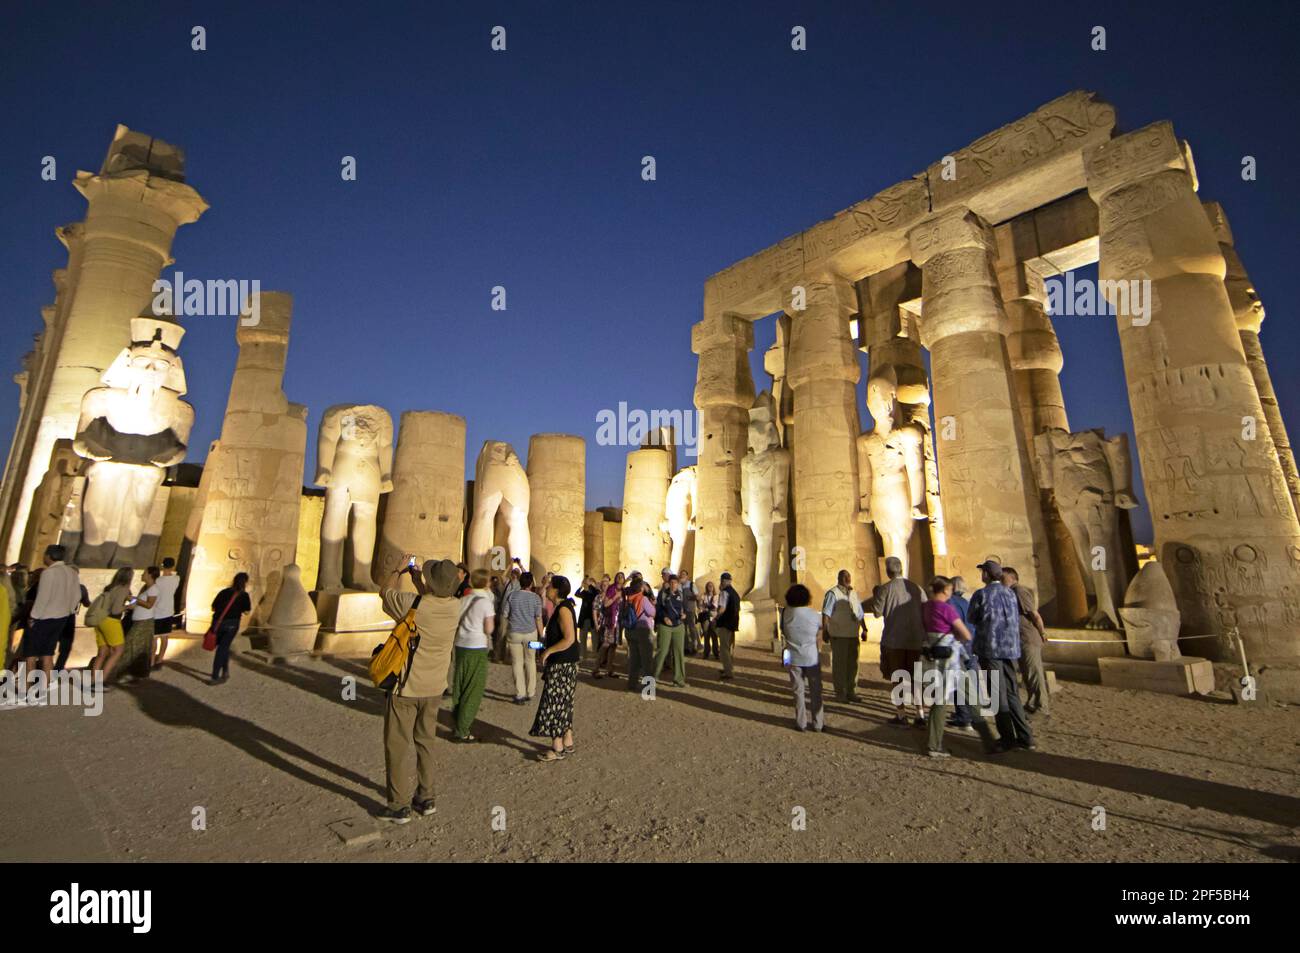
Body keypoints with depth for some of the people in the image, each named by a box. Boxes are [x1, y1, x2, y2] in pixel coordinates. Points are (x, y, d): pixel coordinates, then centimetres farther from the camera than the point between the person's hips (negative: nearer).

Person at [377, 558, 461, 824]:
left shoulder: (412, 604, -24)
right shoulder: (454, 607, -11)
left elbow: (385, 592, -3)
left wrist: (399, 571, 12)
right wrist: (417, 581, 19)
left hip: (406, 687, -5)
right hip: (434, 687, 5)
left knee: (398, 745, 10)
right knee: (425, 742, 20)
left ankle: (399, 806, 19)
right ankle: (426, 798, 30)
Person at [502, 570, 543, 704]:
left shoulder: (512, 596, -6)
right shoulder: (536, 597, -7)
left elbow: (504, 615, -1)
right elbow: (538, 618, -6)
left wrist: (505, 633, 14)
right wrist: (541, 635, 1)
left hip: (514, 633, 0)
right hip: (531, 633, 0)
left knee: (517, 663, 6)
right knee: (530, 661, 16)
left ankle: (520, 695, 8)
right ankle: (530, 692, 22)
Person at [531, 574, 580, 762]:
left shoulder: (563, 609, -20)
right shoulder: (561, 607, 11)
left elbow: (569, 639, -26)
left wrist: (548, 651, -18)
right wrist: (546, 641, 15)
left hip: (563, 665, -10)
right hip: (561, 664, 10)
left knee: (554, 703, -2)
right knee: (563, 704, 16)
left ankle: (557, 749, 8)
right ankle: (567, 743, 26)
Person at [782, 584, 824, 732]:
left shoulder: (785, 613, -9)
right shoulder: (813, 614, -10)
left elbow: (782, 630, 2)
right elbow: (821, 626, 8)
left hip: (794, 658, 1)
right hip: (812, 658, 0)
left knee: (798, 691, 10)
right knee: (815, 691, 12)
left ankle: (801, 723, 15)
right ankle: (818, 723, 19)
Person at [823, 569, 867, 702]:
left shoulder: (853, 593, 15)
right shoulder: (833, 593, -8)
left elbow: (860, 614, 22)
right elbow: (825, 614, -15)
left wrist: (864, 629, 18)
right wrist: (825, 631, -21)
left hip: (854, 635, 7)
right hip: (838, 636, -7)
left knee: (853, 664, 12)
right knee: (839, 665, 2)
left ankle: (851, 692, 24)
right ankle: (840, 693, 12)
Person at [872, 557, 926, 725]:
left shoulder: (885, 588, -10)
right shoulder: (916, 587, 2)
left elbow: (877, 612, -8)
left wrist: (875, 595, 7)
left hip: (894, 640, -3)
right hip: (916, 639, 4)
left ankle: (901, 715, 13)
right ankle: (921, 715, 14)